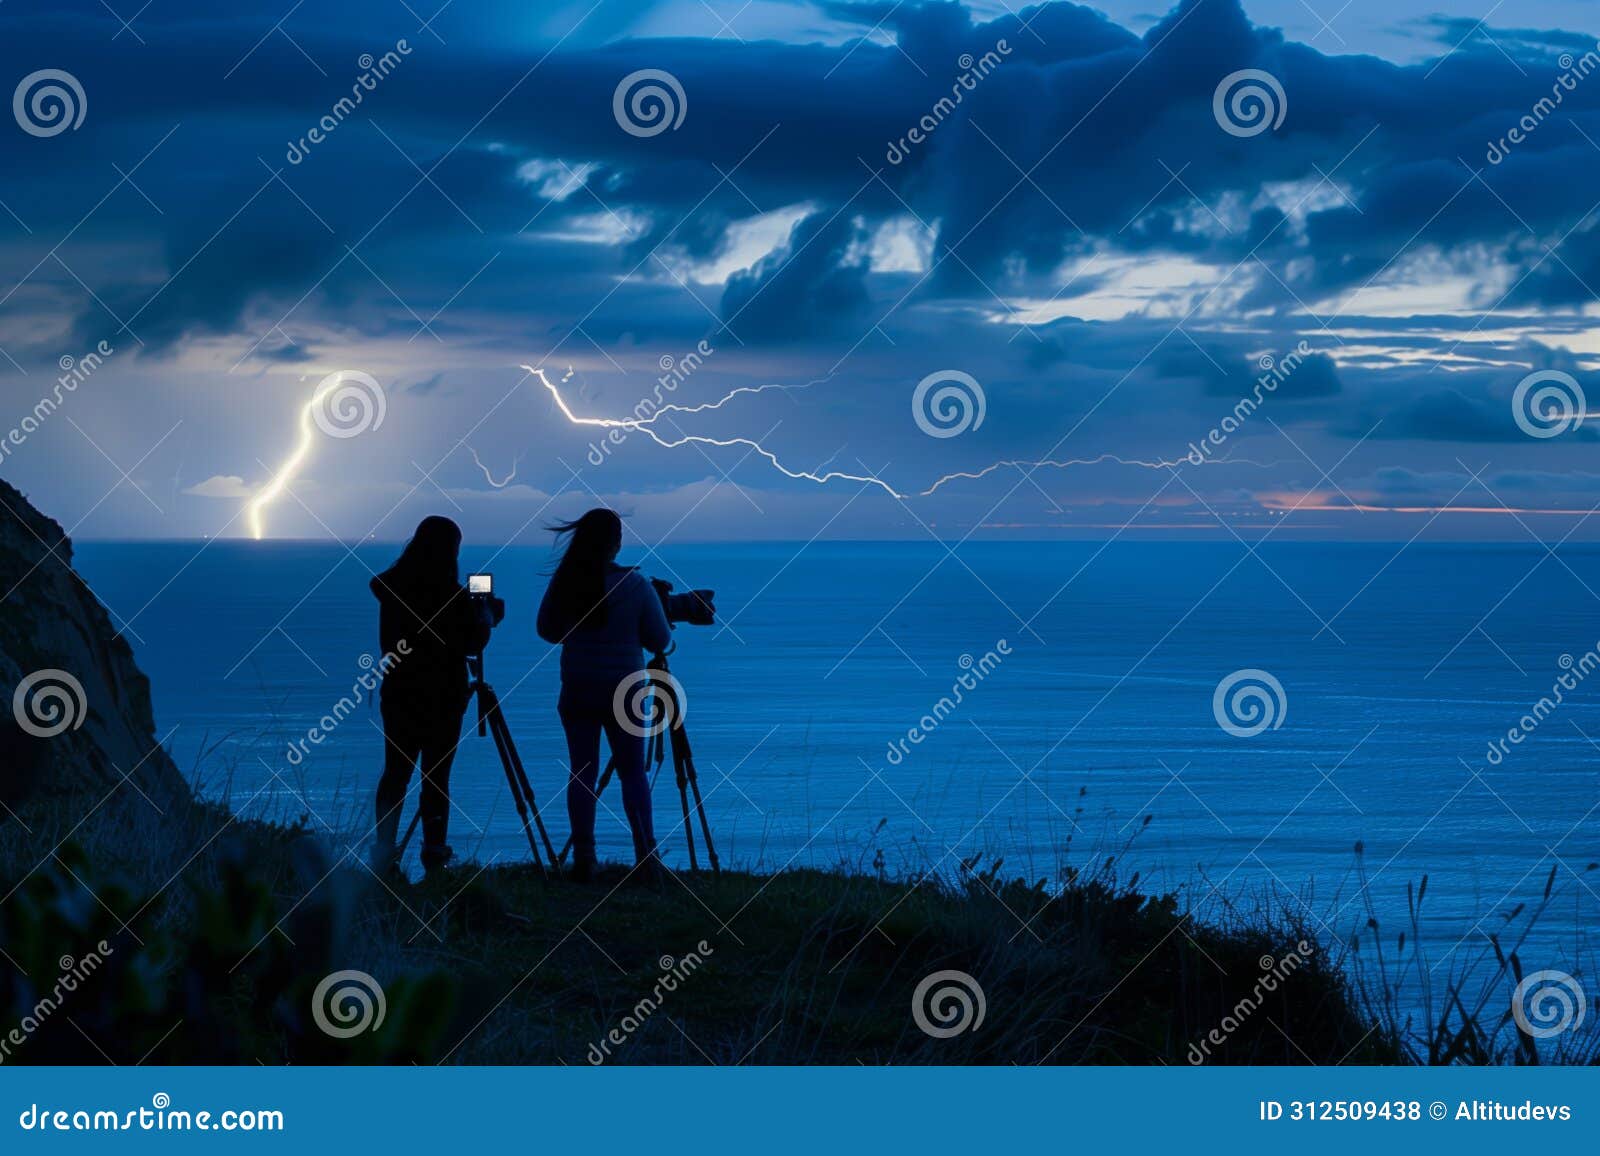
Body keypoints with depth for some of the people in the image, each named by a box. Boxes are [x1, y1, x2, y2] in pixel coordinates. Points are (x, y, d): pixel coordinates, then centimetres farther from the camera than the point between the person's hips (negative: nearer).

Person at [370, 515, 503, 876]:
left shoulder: (390, 588, 0)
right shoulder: (450, 595, -14)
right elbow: (472, 644, -7)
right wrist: (486, 614, 11)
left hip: (398, 694, 4)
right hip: (442, 697, -4)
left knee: (395, 771, 9)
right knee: (435, 775, 4)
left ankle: (384, 847, -3)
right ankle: (434, 851, 6)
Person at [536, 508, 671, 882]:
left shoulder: (564, 582, -5)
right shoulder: (635, 584, -10)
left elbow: (547, 630, 8)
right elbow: (659, 641, -3)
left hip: (577, 692, 1)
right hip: (623, 691, -1)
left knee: (582, 772, 7)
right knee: (633, 773, 8)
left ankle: (583, 859, 2)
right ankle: (647, 858, 1)